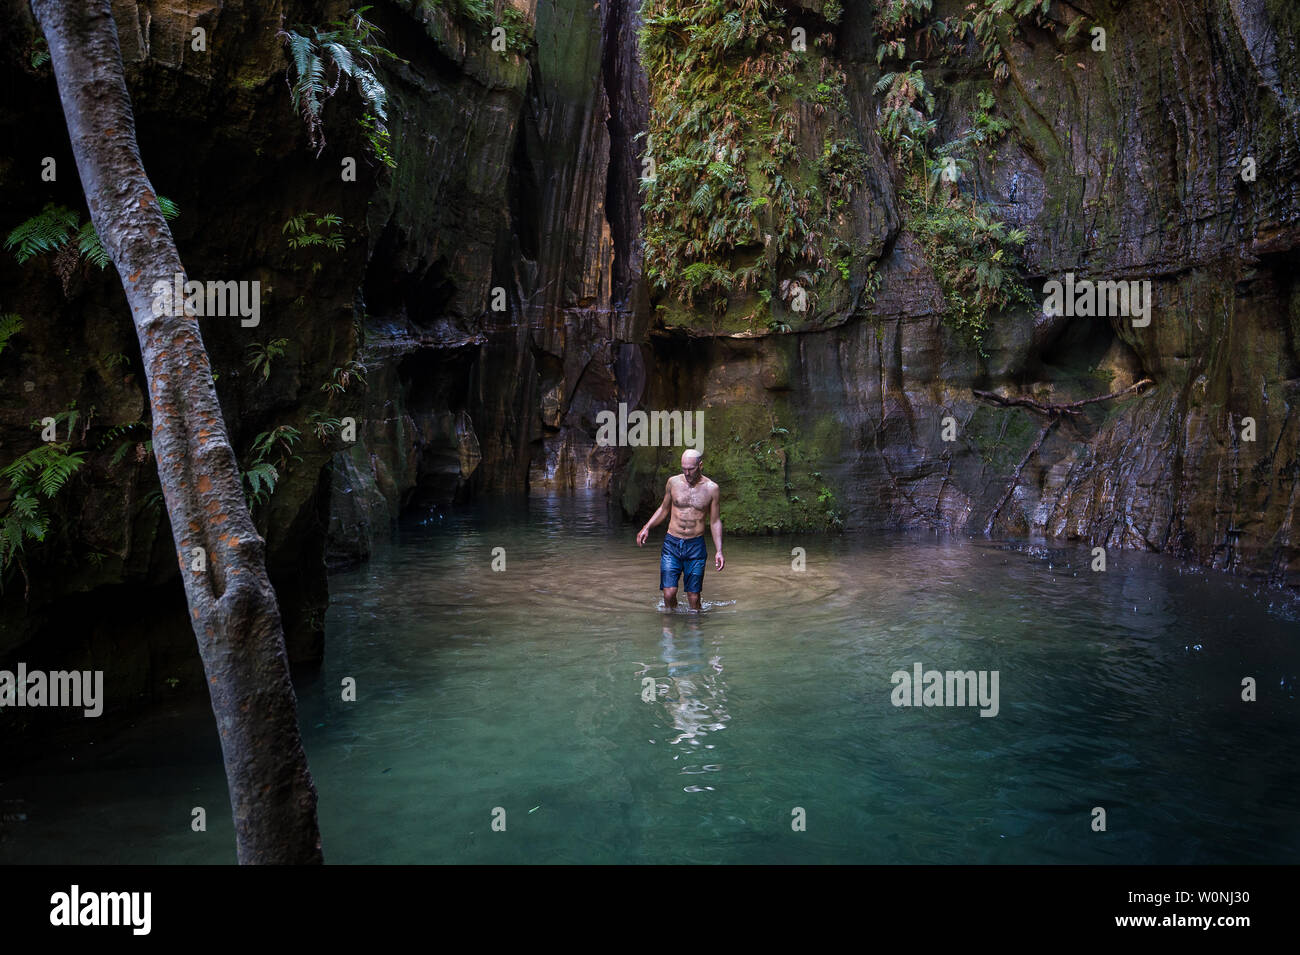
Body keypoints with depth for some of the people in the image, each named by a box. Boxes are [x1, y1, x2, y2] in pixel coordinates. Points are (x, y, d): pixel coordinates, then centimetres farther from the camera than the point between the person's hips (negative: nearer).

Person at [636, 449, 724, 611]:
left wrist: (718, 551, 1)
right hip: (671, 544, 1)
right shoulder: (673, 482, 3)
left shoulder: (711, 488, 0)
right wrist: (646, 528, 4)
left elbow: (715, 521, 7)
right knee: (669, 593, -8)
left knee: (693, 597, 0)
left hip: (696, 545, -1)